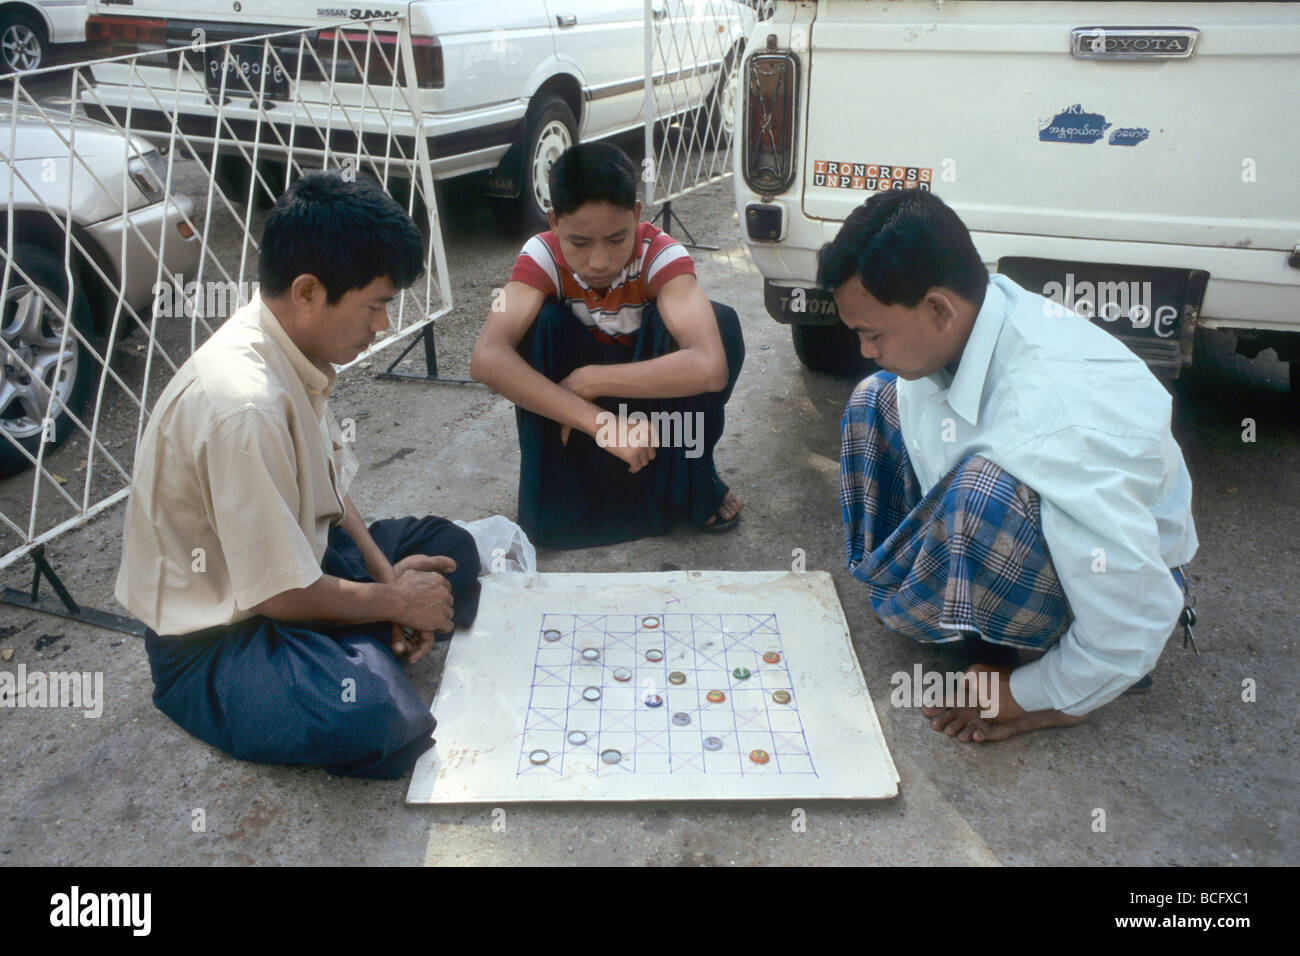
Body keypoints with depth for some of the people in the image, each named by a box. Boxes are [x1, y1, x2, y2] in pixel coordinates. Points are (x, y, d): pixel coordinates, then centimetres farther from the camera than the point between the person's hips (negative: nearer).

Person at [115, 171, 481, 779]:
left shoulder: (291, 350, -5)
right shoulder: (245, 407, -33)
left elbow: (327, 489, 9)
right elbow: (282, 594, -26)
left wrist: (386, 572, -4)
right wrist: (396, 601, -11)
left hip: (288, 561, 9)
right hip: (213, 636, -9)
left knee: (450, 550, 10)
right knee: (376, 721, -33)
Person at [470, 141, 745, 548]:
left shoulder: (661, 254, -27)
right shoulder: (543, 255, -23)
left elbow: (710, 367, -44)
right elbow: (486, 358, -39)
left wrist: (588, 381, -39)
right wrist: (599, 422, -47)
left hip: (653, 392, 0)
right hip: (571, 405, 1)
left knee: (721, 323, -29)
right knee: (539, 323, -29)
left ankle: (693, 481, -8)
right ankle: (550, 489, -14)